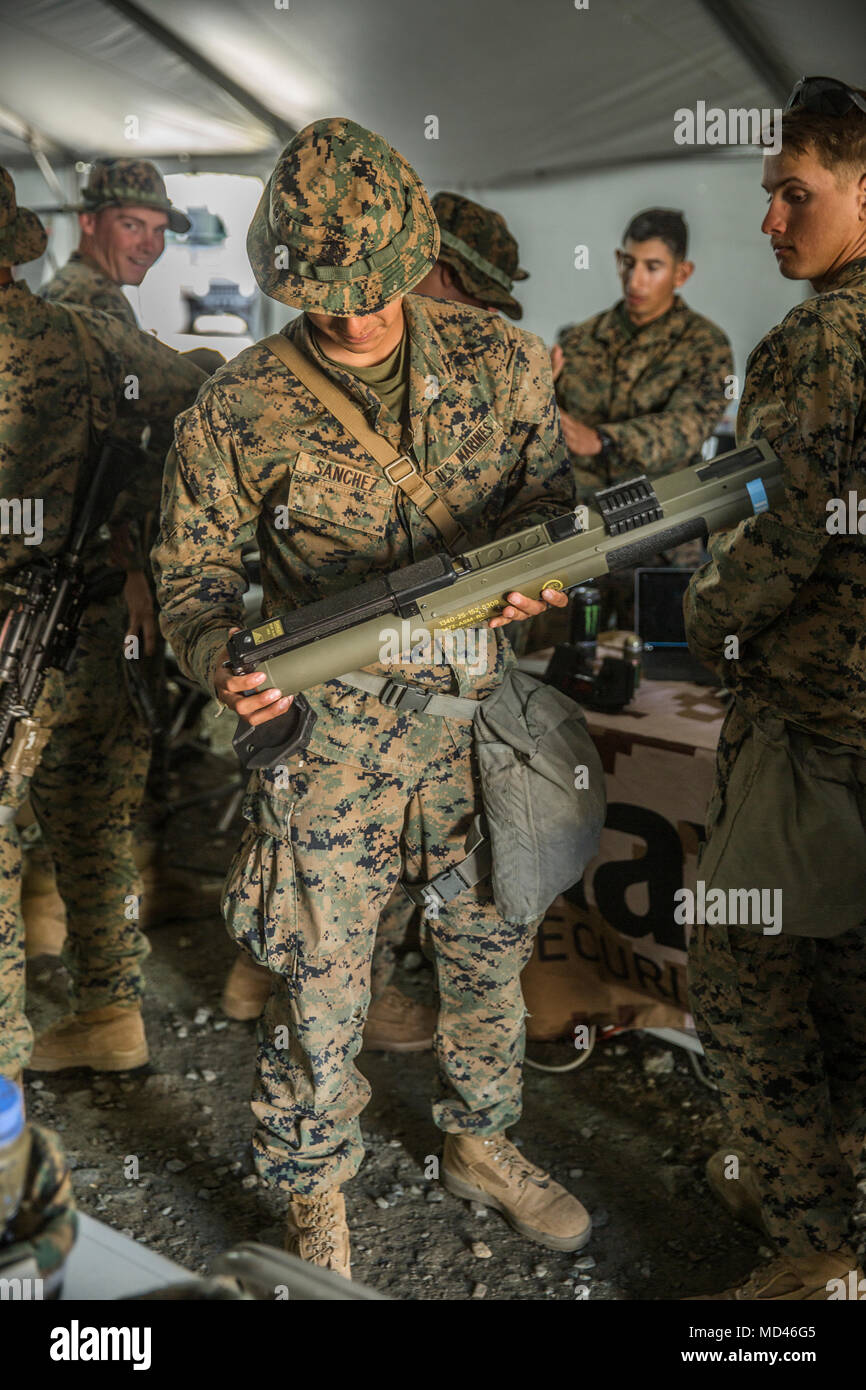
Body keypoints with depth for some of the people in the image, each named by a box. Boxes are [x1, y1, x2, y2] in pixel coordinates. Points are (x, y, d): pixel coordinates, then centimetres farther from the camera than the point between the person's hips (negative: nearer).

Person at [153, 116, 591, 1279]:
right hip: (330, 736, -3)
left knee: (490, 950, 19)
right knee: (320, 986, 6)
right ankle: (316, 1203, 31)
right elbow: (193, 569, -1)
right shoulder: (239, 409, -7)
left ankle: (479, 1142, 45)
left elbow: (549, 486, 8)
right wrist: (225, 662, -22)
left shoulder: (500, 358, 0)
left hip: (479, 716, 4)